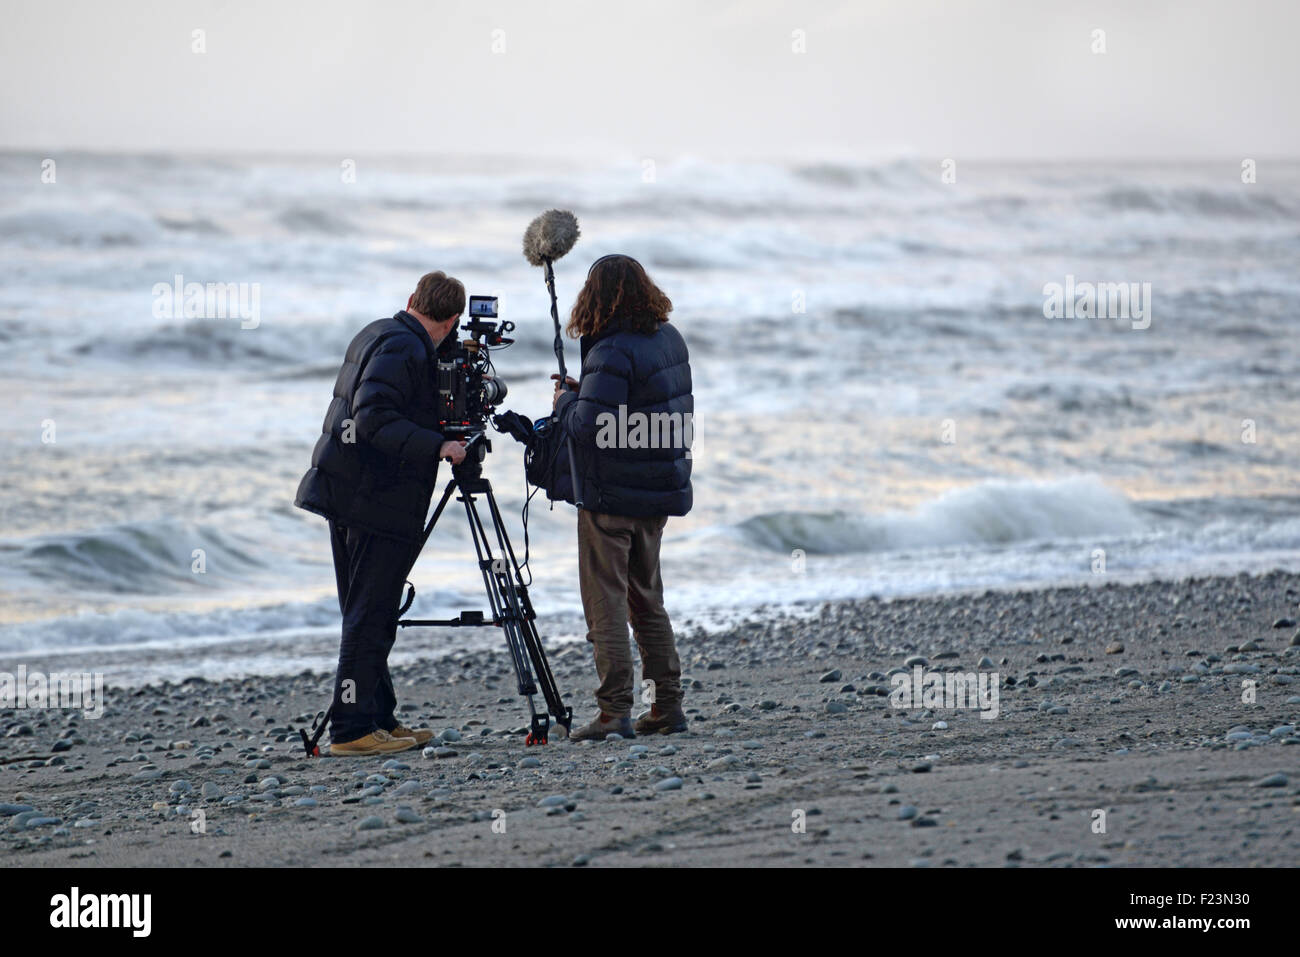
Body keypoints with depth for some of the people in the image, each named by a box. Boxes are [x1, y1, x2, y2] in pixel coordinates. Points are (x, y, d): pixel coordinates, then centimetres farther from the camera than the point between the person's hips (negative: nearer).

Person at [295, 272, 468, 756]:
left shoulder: (375, 335, 15)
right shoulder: (403, 349, -15)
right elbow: (375, 419, -25)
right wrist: (436, 446, -23)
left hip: (348, 496, 10)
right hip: (379, 501, -10)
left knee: (367, 615, 14)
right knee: (369, 617, -7)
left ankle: (380, 720, 20)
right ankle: (352, 729, -7)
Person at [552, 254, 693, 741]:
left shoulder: (612, 353, -20)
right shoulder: (669, 338, 7)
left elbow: (589, 425, -24)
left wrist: (566, 400, -3)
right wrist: (584, 391, 10)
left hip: (611, 495, -8)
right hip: (659, 494, 8)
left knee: (605, 603, -2)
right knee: (647, 599, 17)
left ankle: (615, 712, -5)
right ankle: (667, 705, 17)